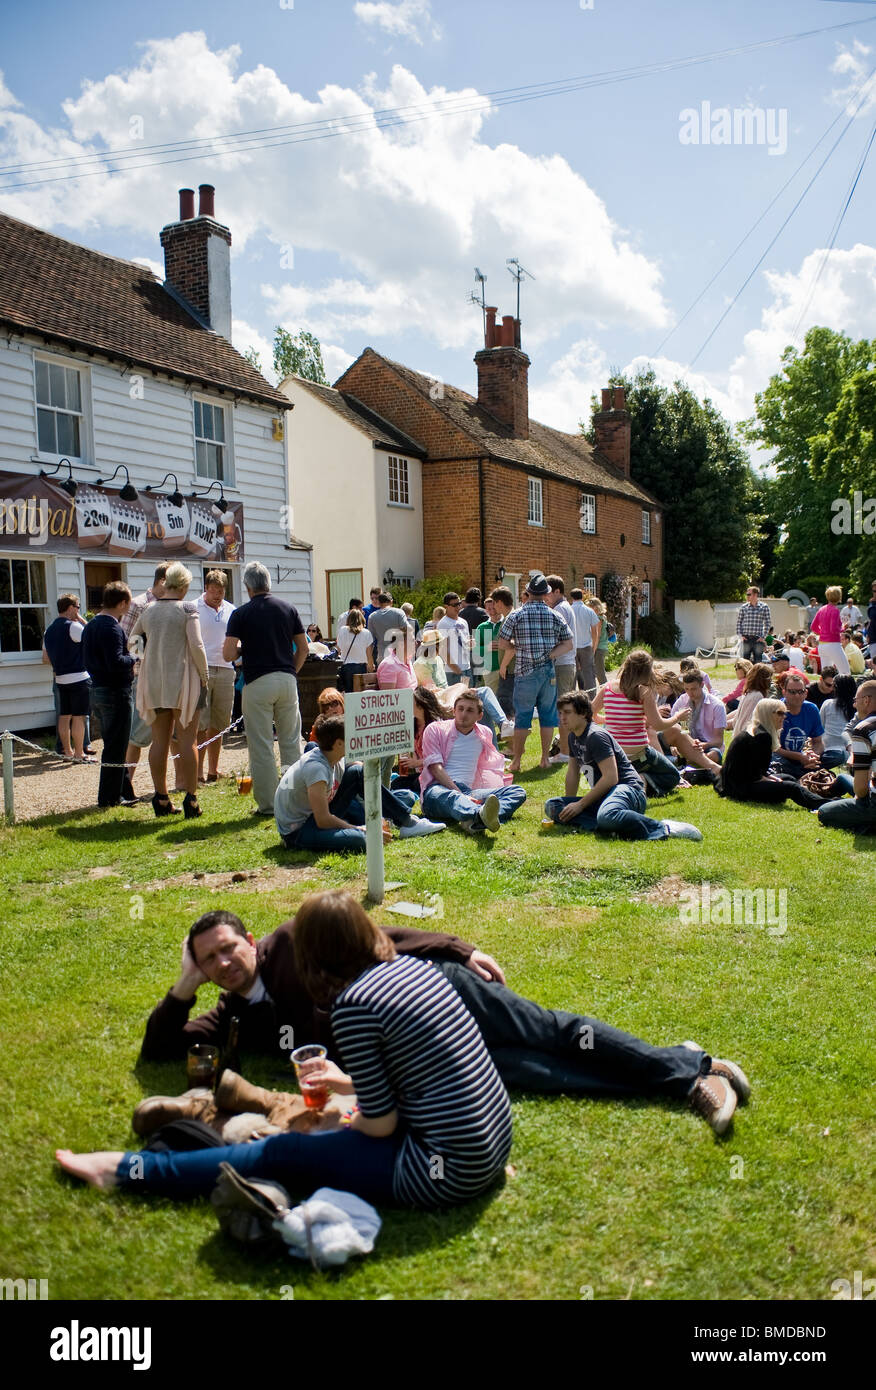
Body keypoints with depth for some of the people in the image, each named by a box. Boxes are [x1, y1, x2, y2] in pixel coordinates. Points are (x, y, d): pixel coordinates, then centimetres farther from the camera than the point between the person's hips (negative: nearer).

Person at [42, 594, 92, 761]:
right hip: (78, 678, -8)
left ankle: (67, 751, 20)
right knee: (79, 717, -4)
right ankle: (79, 754, -2)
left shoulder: (49, 630, 12)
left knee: (64, 716, 13)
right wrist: (82, 620, -5)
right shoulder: (73, 626, -14)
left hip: (60, 679, 8)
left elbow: (45, 659, 16)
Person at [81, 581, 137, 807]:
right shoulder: (111, 627, -18)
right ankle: (110, 797, 6)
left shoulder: (91, 625, 12)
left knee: (114, 745, 16)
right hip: (116, 693, -10)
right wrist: (133, 659, -8)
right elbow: (116, 662, -27)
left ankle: (124, 792, 24)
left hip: (97, 691, 10)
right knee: (116, 748, 0)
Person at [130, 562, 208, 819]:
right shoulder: (187, 609, -7)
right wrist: (204, 676, -5)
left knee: (159, 741, 9)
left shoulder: (148, 611, 7)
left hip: (154, 681, 5)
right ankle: (191, 799, 1)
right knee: (187, 741, 0)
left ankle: (161, 798, 14)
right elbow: (196, 645, -14)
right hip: (183, 680, -4)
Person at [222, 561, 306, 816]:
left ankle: (267, 804, 5)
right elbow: (303, 649, 10)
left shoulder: (241, 614, -3)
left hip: (257, 683, -3)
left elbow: (228, 654, -7)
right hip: (287, 680, 4)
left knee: (261, 747, 2)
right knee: (291, 742, 12)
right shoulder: (288, 609, 7)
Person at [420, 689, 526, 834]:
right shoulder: (435, 729, 6)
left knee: (518, 792, -19)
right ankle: (481, 814, -76)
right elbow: (436, 768, -5)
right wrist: (461, 795, -19)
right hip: (436, 789, -4)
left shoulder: (484, 734, 20)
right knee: (452, 797, -40)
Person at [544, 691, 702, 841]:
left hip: (627, 789, -10)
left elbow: (610, 778, -19)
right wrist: (568, 807, 23)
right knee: (551, 806, -10)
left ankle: (663, 828, -26)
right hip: (603, 796, 10)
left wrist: (580, 804, -17)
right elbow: (573, 773, 25)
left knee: (607, 816, -45)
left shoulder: (596, 736, -13)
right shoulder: (573, 737, 16)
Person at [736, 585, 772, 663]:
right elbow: (738, 622, 11)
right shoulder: (744, 607, 6)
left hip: (758, 639, -1)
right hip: (746, 639, 1)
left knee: (758, 661, 3)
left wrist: (763, 637, -3)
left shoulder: (764, 607, 2)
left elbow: (768, 623, 3)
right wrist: (740, 635, 1)